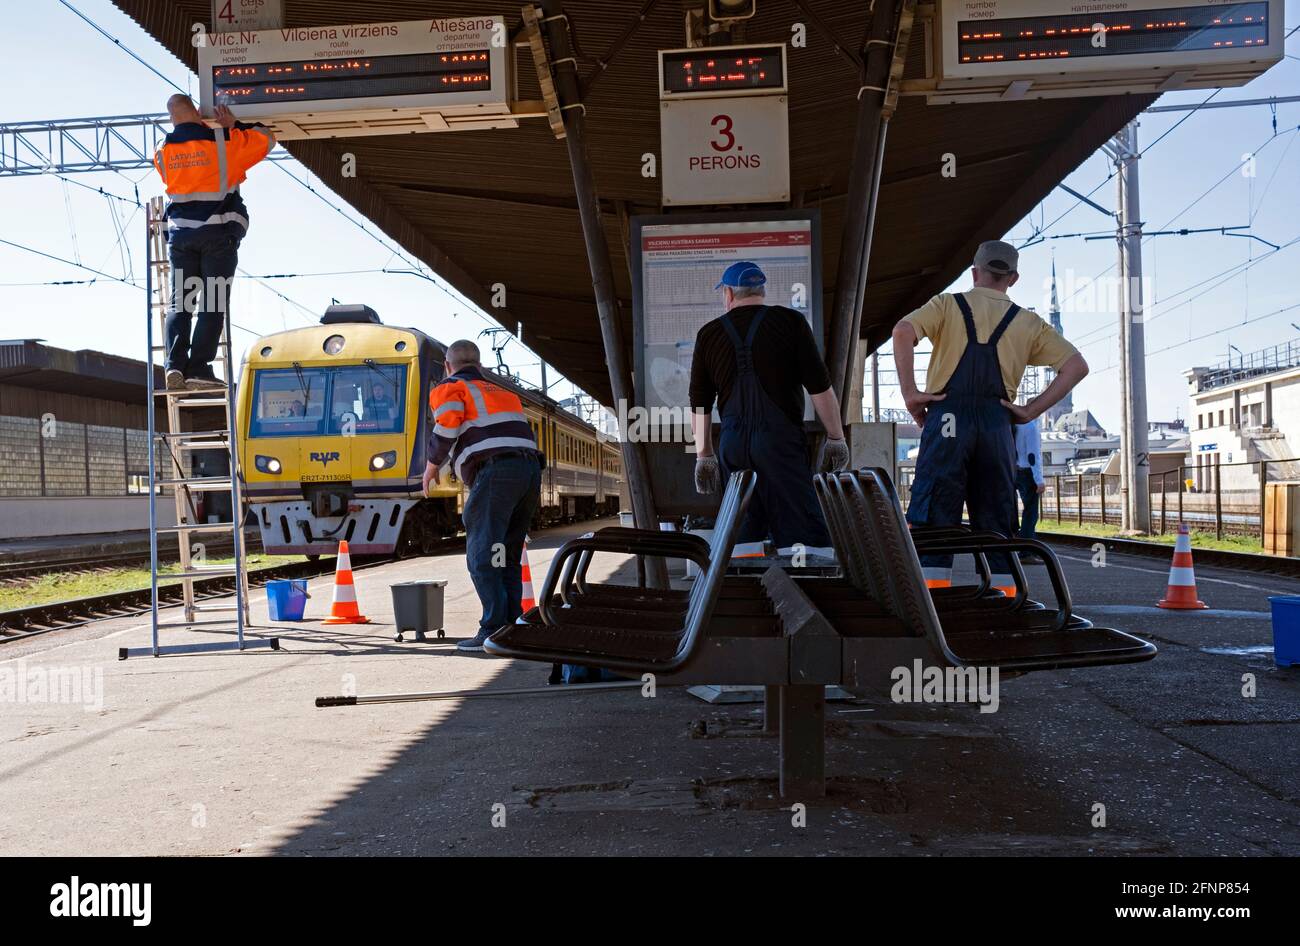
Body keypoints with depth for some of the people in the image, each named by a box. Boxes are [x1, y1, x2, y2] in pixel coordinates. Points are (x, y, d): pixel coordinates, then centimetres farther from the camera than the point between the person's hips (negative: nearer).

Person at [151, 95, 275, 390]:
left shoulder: (163, 152, 7)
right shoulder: (223, 142, -5)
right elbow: (266, 138, 5)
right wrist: (234, 125, 17)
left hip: (180, 234, 4)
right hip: (218, 233, -3)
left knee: (179, 301, 7)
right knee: (212, 304, -4)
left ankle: (175, 364, -8)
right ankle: (199, 368, -10)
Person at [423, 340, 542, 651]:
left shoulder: (449, 388, 12)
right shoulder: (503, 393, 33)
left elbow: (447, 426, -6)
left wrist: (432, 464, 5)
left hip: (495, 472, -7)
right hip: (531, 468, 7)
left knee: (481, 555, -5)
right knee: (508, 555, 14)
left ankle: (495, 629, -12)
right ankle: (514, 624, 11)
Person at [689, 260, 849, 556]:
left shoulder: (709, 333, 11)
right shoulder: (790, 321, 3)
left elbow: (699, 404, 13)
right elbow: (819, 387, -2)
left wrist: (704, 455, 21)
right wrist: (836, 437, 5)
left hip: (733, 443, 4)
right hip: (781, 438, -3)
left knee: (744, 534, 11)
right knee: (806, 533, -6)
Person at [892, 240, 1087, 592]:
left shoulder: (948, 304, 11)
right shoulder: (1028, 322, 17)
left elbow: (903, 331, -9)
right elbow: (1076, 365, 8)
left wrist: (910, 393, -6)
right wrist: (1032, 410, 7)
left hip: (947, 420, -2)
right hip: (997, 425, 2)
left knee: (934, 524, -1)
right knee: (997, 529, 9)